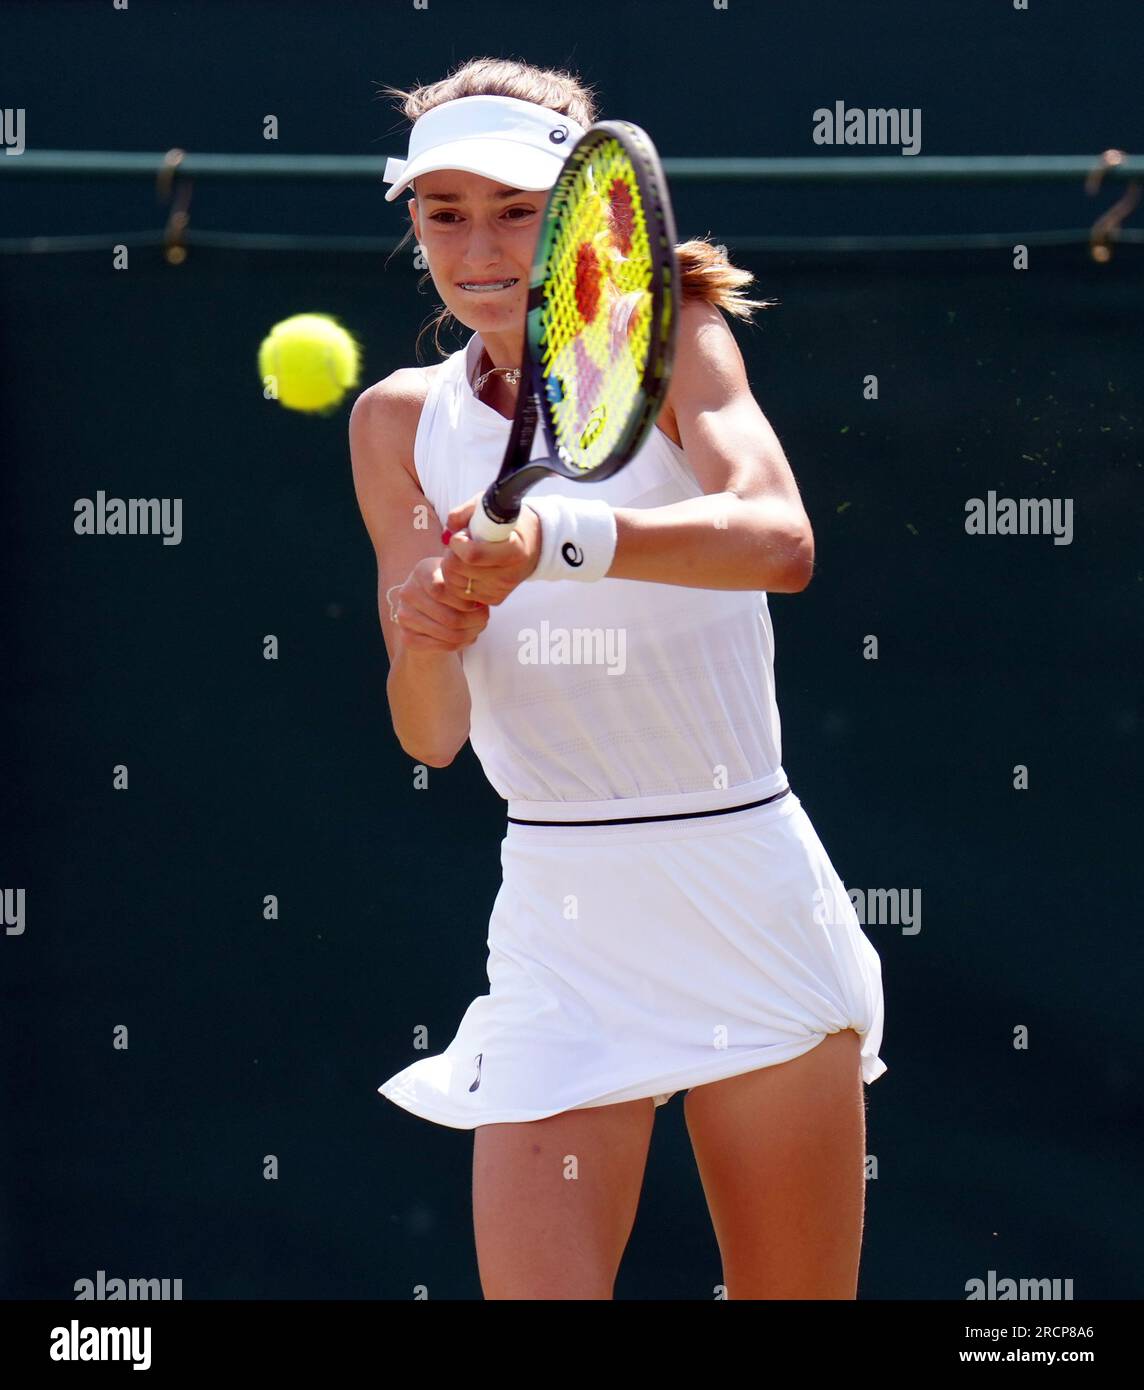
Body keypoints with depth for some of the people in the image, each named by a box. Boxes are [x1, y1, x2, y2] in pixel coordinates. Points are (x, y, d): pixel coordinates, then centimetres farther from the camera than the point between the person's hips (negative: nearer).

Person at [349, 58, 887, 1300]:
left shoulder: (672, 345, -5)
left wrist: (559, 535, -43)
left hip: (750, 903, -1)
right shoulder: (403, 420, 4)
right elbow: (430, 734, -2)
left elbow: (780, 542, -27)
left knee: (796, 1300, 5)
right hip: (558, 917, 2)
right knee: (534, 1290, -11)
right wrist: (429, 637, -25)